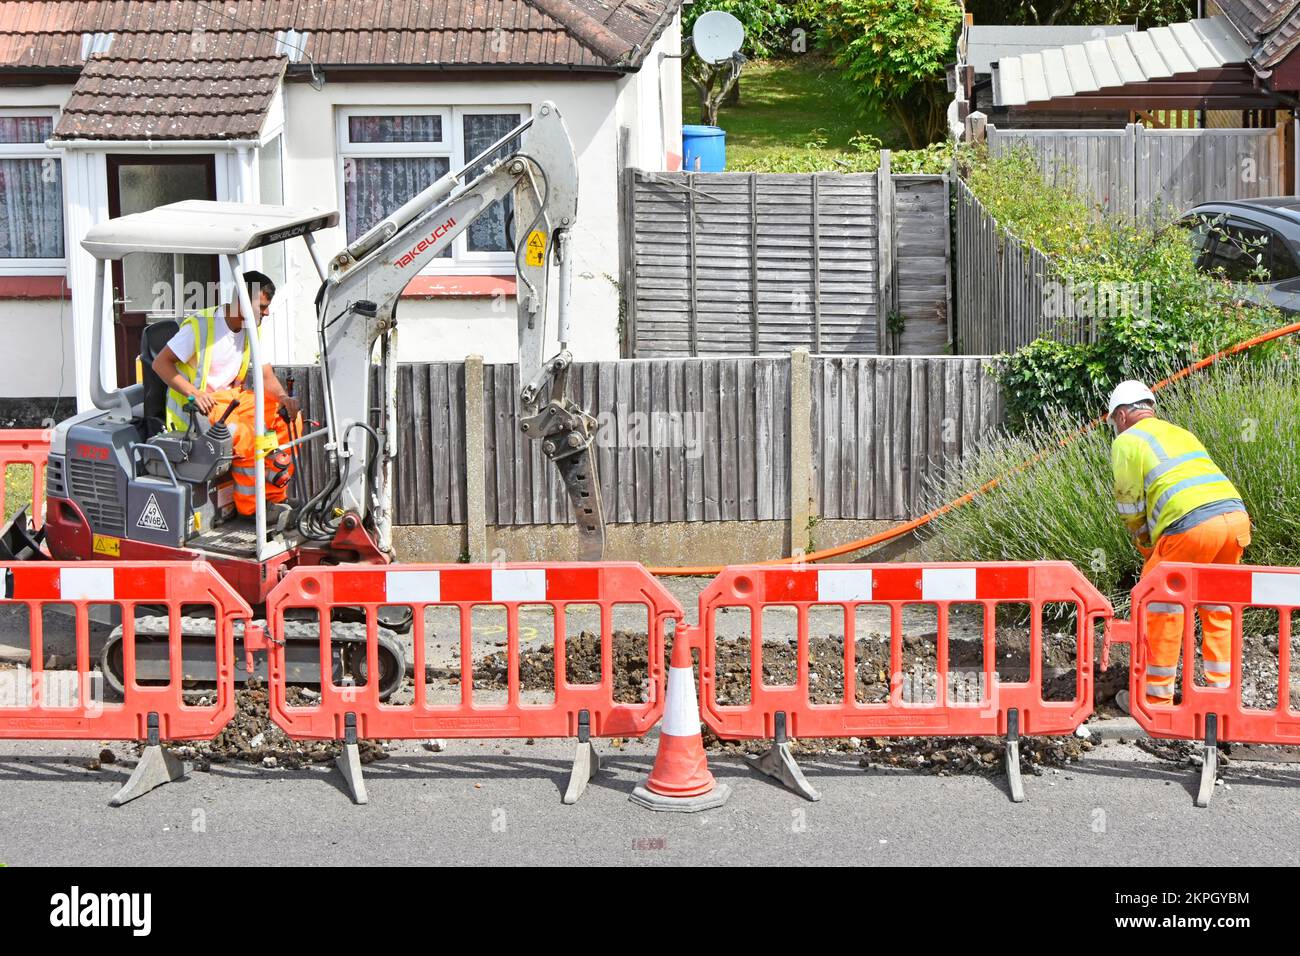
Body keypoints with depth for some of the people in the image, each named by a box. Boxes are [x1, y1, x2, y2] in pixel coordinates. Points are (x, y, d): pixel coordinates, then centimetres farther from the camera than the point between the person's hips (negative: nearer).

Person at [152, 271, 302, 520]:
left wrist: (283, 397, -19)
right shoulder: (200, 326, -18)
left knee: (290, 417, -8)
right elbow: (160, 363, -16)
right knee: (244, 436, -32)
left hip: (232, 396, 8)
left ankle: (273, 497, -4)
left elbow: (265, 375, 3)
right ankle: (251, 507, -15)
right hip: (196, 406, -8)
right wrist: (194, 393, -28)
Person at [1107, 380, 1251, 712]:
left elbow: (1130, 504, 8)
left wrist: (1147, 547, 24)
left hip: (1192, 523, -7)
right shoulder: (1179, 432, 32)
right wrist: (1159, 546, 32)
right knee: (1217, 605, 22)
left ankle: (1156, 697, 14)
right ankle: (1222, 690, 25)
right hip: (1236, 514, 7)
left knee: (1161, 607, 8)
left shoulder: (1127, 441, 11)